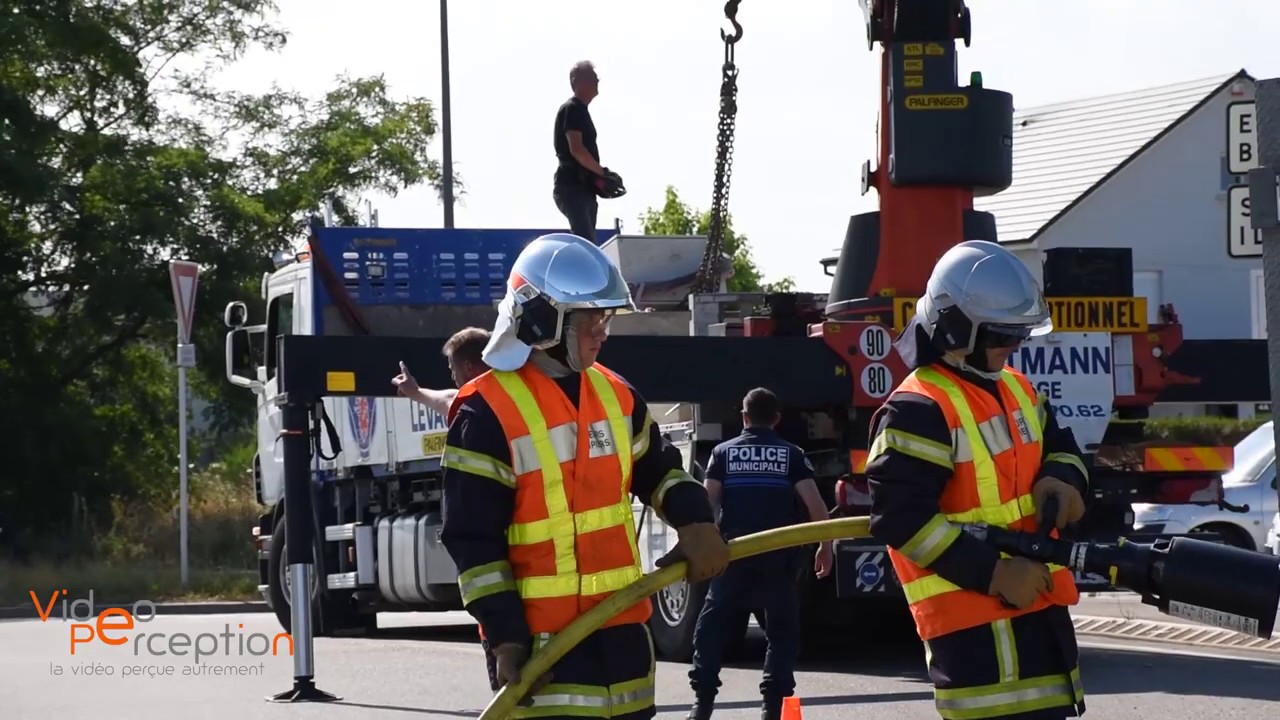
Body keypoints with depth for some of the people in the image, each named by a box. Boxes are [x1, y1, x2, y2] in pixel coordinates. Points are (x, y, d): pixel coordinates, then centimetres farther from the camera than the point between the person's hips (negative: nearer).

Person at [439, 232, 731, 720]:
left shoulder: (616, 395, 10)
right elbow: (473, 540, -14)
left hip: (621, 625, 8)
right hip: (542, 638, -8)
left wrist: (694, 523, 3)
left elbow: (657, 469, 24)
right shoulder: (487, 413, -13)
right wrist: (505, 638, -19)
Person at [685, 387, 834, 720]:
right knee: (782, 627, 9)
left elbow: (708, 504, 0)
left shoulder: (723, 452, 7)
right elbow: (815, 504, -2)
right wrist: (825, 546, 6)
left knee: (711, 623, 10)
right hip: (778, 553, 0)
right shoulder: (791, 454, 6)